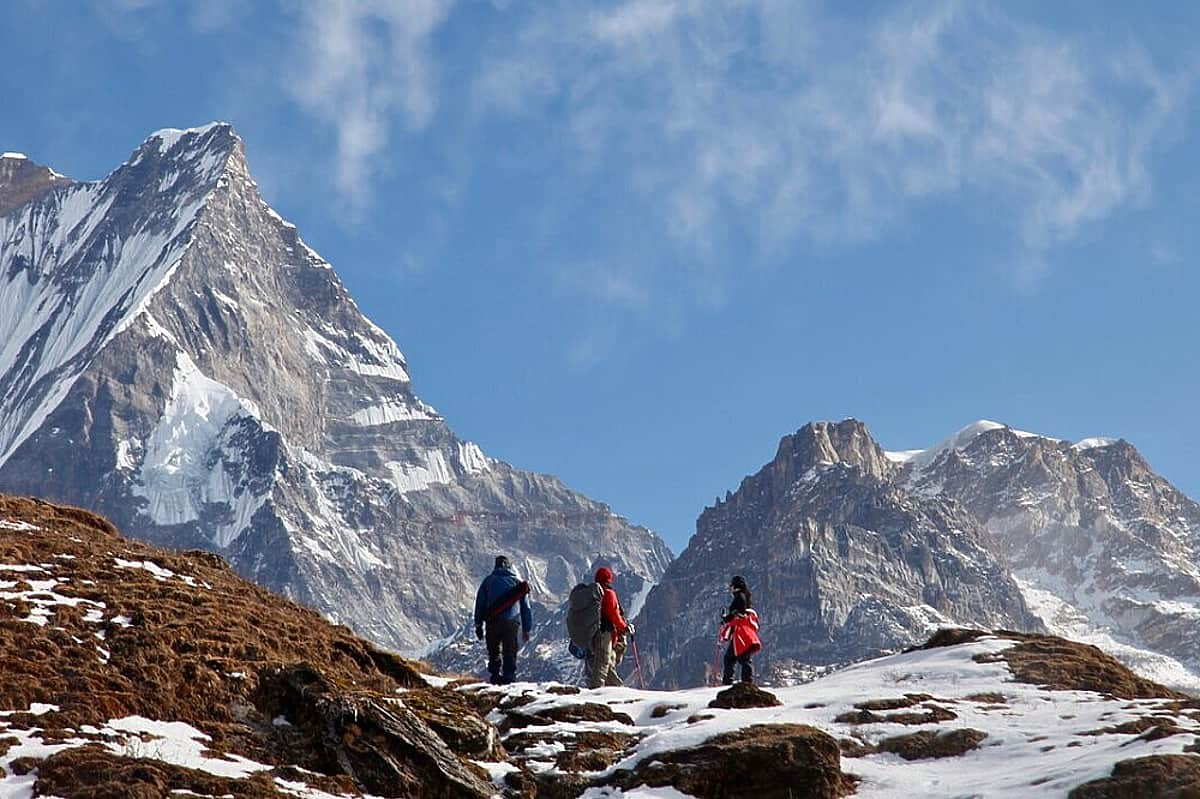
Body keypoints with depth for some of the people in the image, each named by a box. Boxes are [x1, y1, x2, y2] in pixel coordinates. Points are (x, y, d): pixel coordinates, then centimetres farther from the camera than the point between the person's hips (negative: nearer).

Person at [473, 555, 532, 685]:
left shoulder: (489, 580, 14)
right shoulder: (517, 582, 17)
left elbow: (479, 603, 10)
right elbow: (525, 607, 18)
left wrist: (478, 625, 11)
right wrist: (527, 629, 21)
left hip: (493, 621, 0)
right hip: (511, 621, 0)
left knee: (494, 651, 11)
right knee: (510, 652, 6)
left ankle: (495, 674, 0)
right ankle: (509, 677, -3)